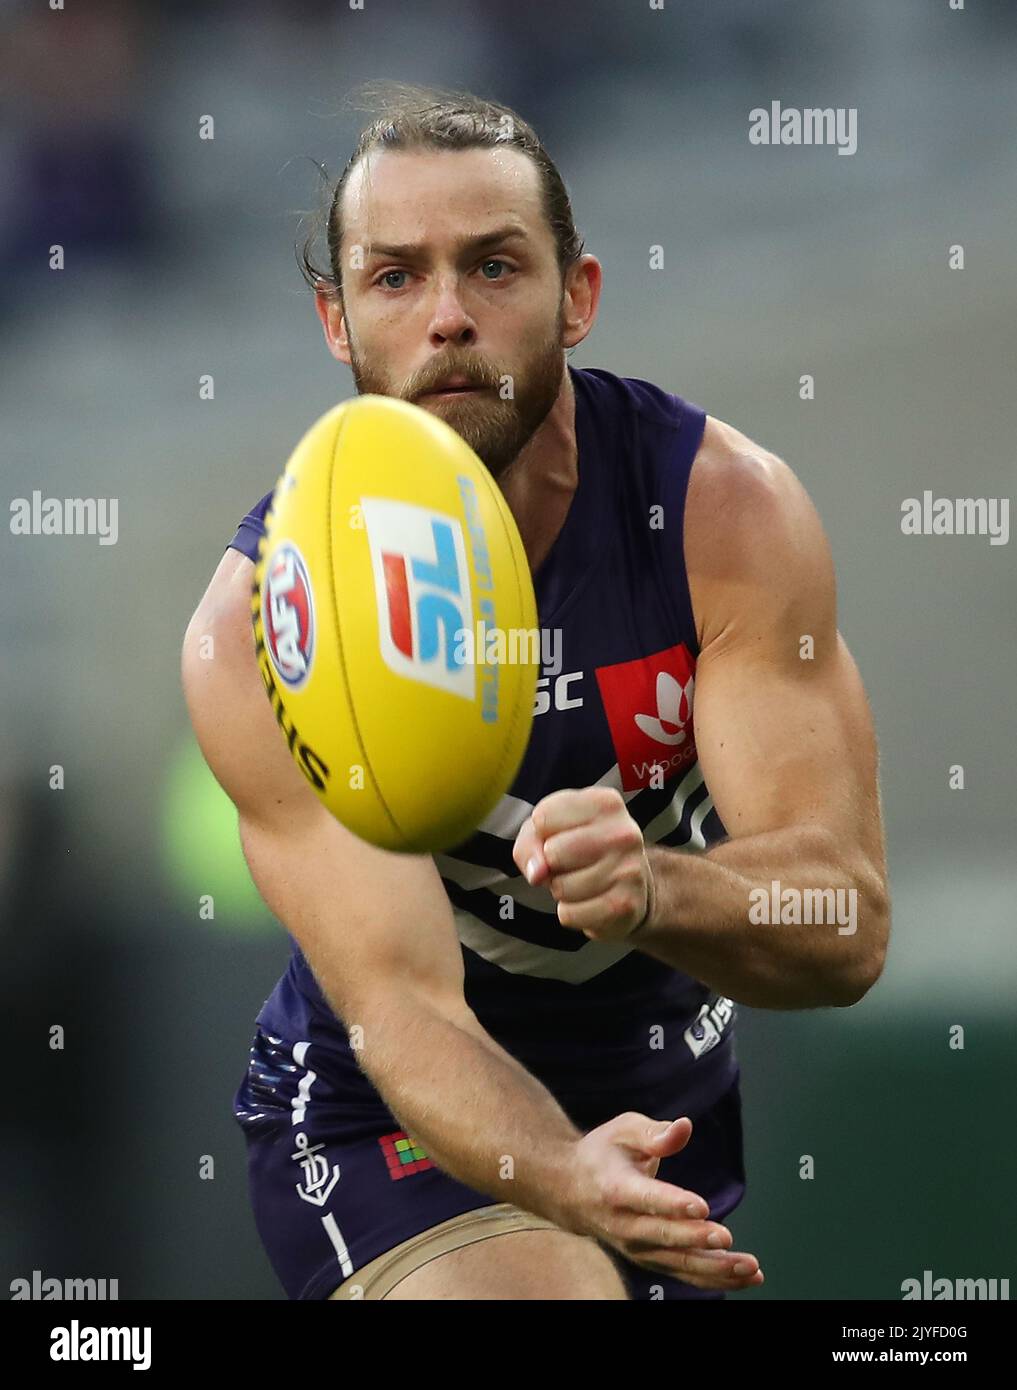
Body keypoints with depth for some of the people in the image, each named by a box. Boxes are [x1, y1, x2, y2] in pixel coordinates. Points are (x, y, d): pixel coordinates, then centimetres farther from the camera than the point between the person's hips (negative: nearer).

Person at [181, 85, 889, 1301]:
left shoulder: (728, 507, -16)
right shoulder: (260, 621, -21)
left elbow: (846, 928, -23)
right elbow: (401, 1001, -27)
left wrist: (645, 892, -45)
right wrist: (558, 1176, -48)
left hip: (685, 1094, 4)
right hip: (393, 1117, -4)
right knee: (534, 1290, -30)